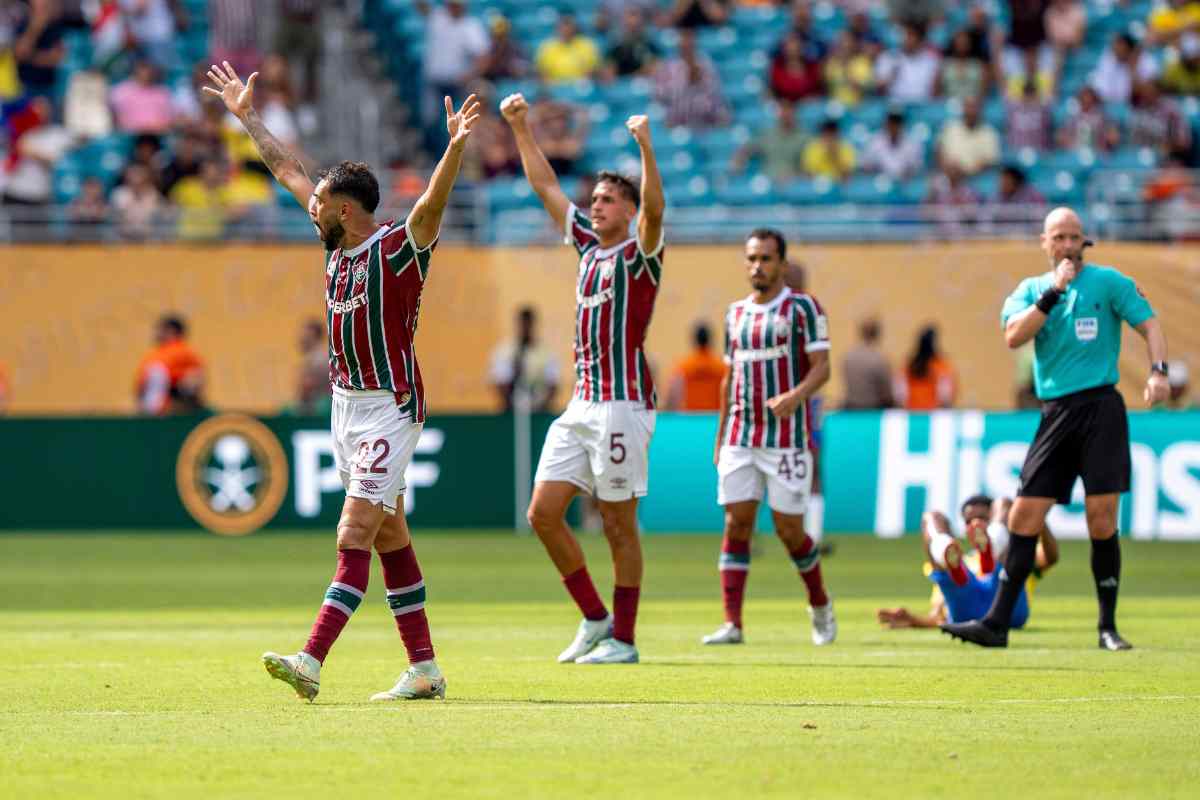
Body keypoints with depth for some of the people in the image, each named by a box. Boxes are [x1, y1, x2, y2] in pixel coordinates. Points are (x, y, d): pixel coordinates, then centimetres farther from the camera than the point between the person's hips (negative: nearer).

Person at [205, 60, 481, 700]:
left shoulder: (398, 249, -14)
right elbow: (286, 168, 19)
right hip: (345, 403, 9)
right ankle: (423, 671, 14)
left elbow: (432, 203, -34)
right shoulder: (337, 243, 8)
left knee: (354, 537, -14)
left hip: (389, 408, -9)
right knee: (389, 538, 10)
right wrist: (245, 115, 26)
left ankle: (311, 660, -23)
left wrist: (455, 147, -50)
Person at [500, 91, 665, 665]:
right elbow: (546, 186, 22)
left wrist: (645, 147, -36)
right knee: (543, 512, 2)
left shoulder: (638, 253, -4)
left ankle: (623, 639, 4)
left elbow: (654, 210, -25)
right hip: (580, 405, 8)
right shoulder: (588, 245, 16)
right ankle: (595, 619, 13)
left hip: (623, 404, -8)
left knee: (618, 525, -3)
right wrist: (521, 128, 19)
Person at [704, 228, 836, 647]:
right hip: (740, 436, 5)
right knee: (737, 523, -5)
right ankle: (732, 624, -8)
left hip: (787, 436, -5)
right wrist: (720, 437, 19)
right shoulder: (736, 313, 14)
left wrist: (795, 396, -29)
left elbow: (821, 367, -9)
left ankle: (820, 604, 23)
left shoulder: (802, 308, -2)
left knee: (788, 529, -2)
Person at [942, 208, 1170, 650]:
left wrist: (1158, 371, -18)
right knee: (1023, 518, 0)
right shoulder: (1032, 289, 12)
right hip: (1055, 412, 4)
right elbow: (1014, 335, -4)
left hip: (1100, 406, -4)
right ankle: (996, 623, 2)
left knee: (1101, 521, -8)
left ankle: (1108, 627, 2)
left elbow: (1149, 325, -1)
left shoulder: (1108, 282, 3)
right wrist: (1053, 293, -12)